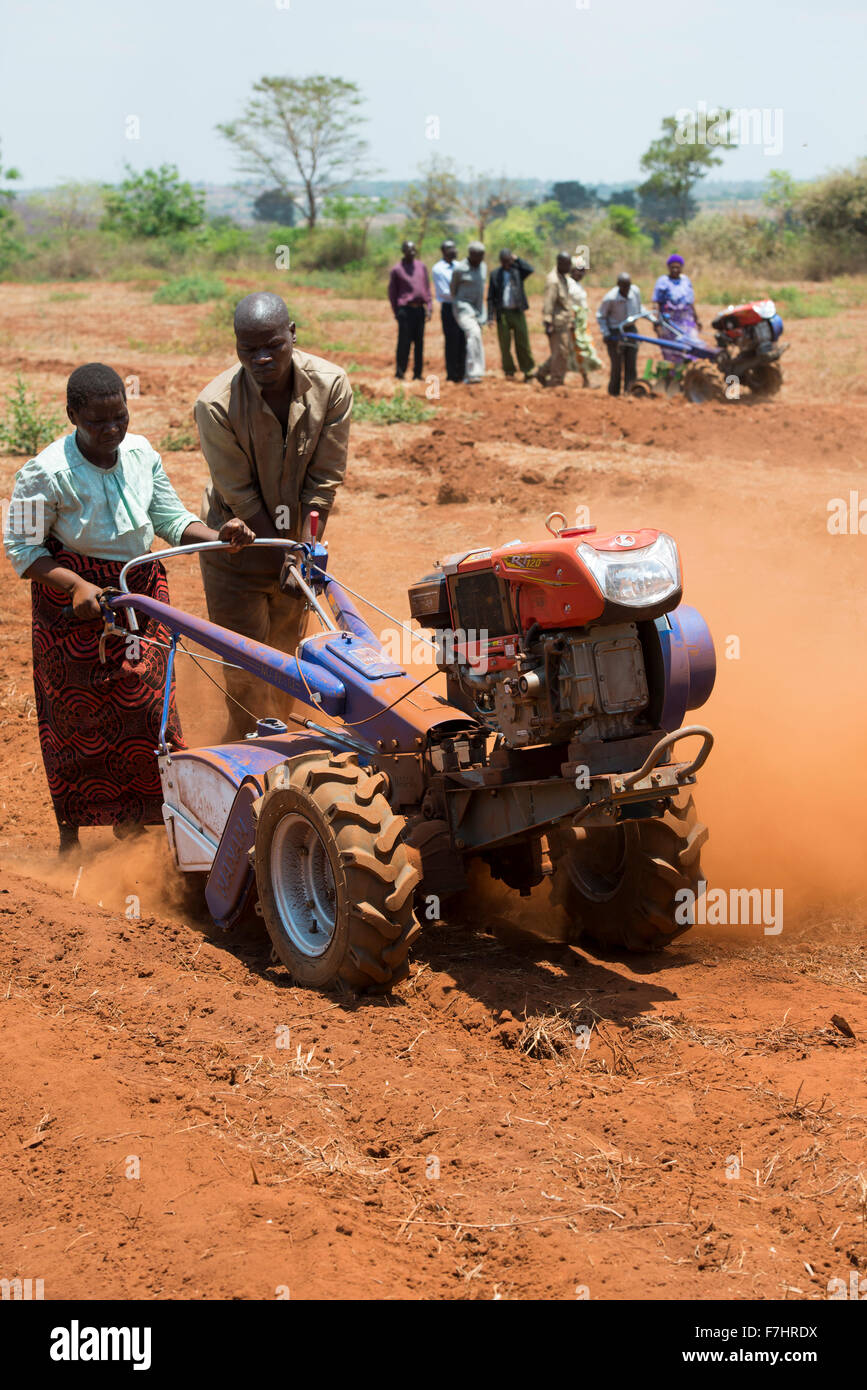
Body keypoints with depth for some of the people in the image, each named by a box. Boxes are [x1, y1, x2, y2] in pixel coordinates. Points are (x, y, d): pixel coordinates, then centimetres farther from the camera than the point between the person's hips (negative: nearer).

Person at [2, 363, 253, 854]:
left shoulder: (141, 454, -2)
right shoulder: (47, 473, -18)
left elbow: (171, 518, 4)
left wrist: (218, 536, -15)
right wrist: (76, 585, -26)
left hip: (140, 590, 5)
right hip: (74, 601, -5)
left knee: (145, 702, 6)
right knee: (77, 713, 3)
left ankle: (131, 818, 22)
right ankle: (71, 830, 19)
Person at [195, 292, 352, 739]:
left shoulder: (330, 385, -17)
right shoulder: (216, 404, -26)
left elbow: (325, 479, -12)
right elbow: (239, 494, -19)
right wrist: (284, 555, -19)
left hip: (296, 538, 3)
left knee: (286, 652, 17)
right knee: (245, 664, -2)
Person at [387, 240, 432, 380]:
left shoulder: (422, 266, 12)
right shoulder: (396, 269, 0)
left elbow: (427, 288, 14)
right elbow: (392, 292, 4)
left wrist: (428, 308, 5)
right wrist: (396, 312, -1)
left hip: (420, 309, 4)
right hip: (405, 309, -4)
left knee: (419, 343, 5)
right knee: (404, 343, -5)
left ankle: (418, 374, 10)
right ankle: (399, 373, 0)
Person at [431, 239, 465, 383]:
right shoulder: (438, 269, -8)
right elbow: (444, 292, -11)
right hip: (449, 308, -6)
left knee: (463, 342, 7)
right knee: (452, 341, -3)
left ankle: (461, 373, 14)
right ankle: (452, 375, 4)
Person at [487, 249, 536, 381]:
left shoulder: (518, 270, 5)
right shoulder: (495, 274, 5)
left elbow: (530, 269, -18)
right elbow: (491, 297, 6)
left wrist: (517, 259, -8)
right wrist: (490, 316, 0)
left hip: (517, 312, 0)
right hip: (503, 313, 0)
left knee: (523, 342, -4)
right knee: (505, 344, 1)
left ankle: (528, 370, -2)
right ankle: (509, 371, 9)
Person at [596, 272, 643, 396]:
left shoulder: (635, 291, -7)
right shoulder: (610, 298, -21)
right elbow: (600, 316, -8)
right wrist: (606, 334, -16)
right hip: (615, 333, -5)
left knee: (631, 366, 2)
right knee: (617, 366, -4)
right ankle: (614, 393, 10)